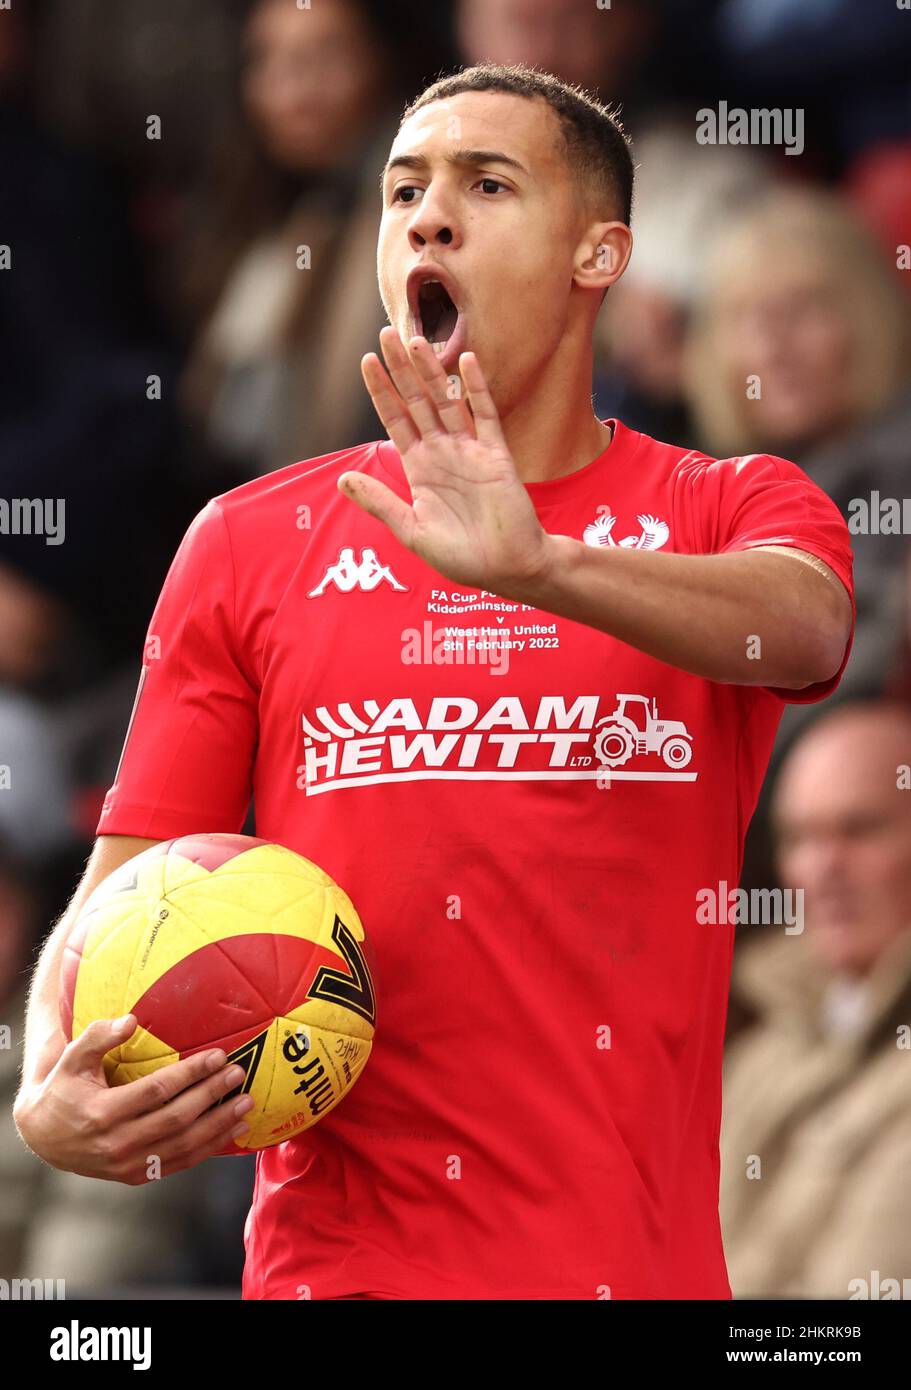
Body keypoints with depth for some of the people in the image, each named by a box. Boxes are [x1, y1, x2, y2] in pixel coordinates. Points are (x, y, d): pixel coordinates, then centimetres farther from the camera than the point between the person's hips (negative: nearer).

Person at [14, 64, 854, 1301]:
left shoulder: (734, 511, 4)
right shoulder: (249, 544, 7)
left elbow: (800, 623, -20)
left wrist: (541, 566, -38)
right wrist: (49, 1092, -16)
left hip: (640, 1265, 0)